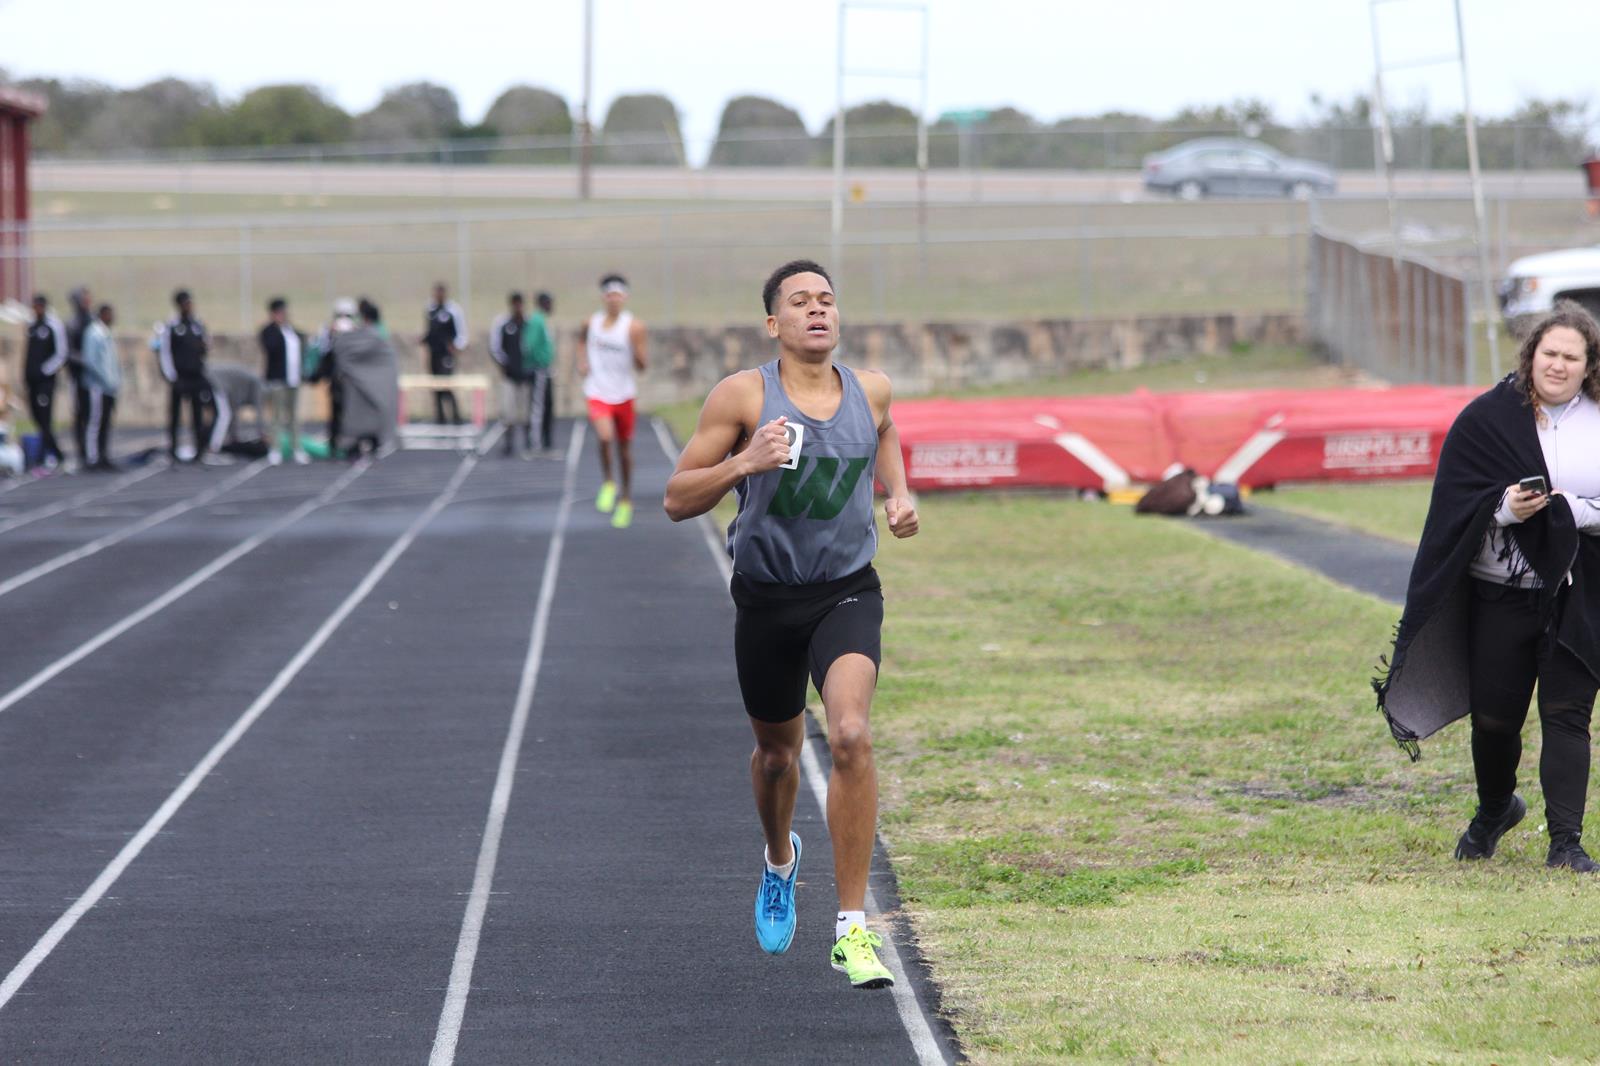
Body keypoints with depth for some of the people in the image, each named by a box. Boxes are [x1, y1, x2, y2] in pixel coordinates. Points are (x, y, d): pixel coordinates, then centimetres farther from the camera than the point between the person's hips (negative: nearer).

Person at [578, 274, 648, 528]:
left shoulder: (633, 326, -7)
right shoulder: (592, 322, 1)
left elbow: (641, 366, -9)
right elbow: (583, 341, 24)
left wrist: (637, 347, -28)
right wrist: (582, 362, 7)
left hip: (623, 394, 0)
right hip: (598, 392, 0)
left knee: (625, 448, 11)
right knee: (605, 437, -24)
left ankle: (626, 499, 29)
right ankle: (607, 483, 1)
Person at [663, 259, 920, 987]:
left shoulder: (871, 390, 0)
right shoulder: (742, 396, -9)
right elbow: (677, 500, -8)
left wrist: (898, 494, 6)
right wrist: (743, 463, -25)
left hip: (848, 593, 0)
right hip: (767, 599, 0)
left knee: (851, 736, -23)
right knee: (778, 751, 17)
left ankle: (852, 929, -20)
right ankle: (779, 860, 54)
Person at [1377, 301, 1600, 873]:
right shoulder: (1488, 417, 0)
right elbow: (1459, 500, -2)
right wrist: (1504, 507, -20)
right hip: (1502, 592, 1)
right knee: (1493, 716, 7)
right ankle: (1495, 810, 35)